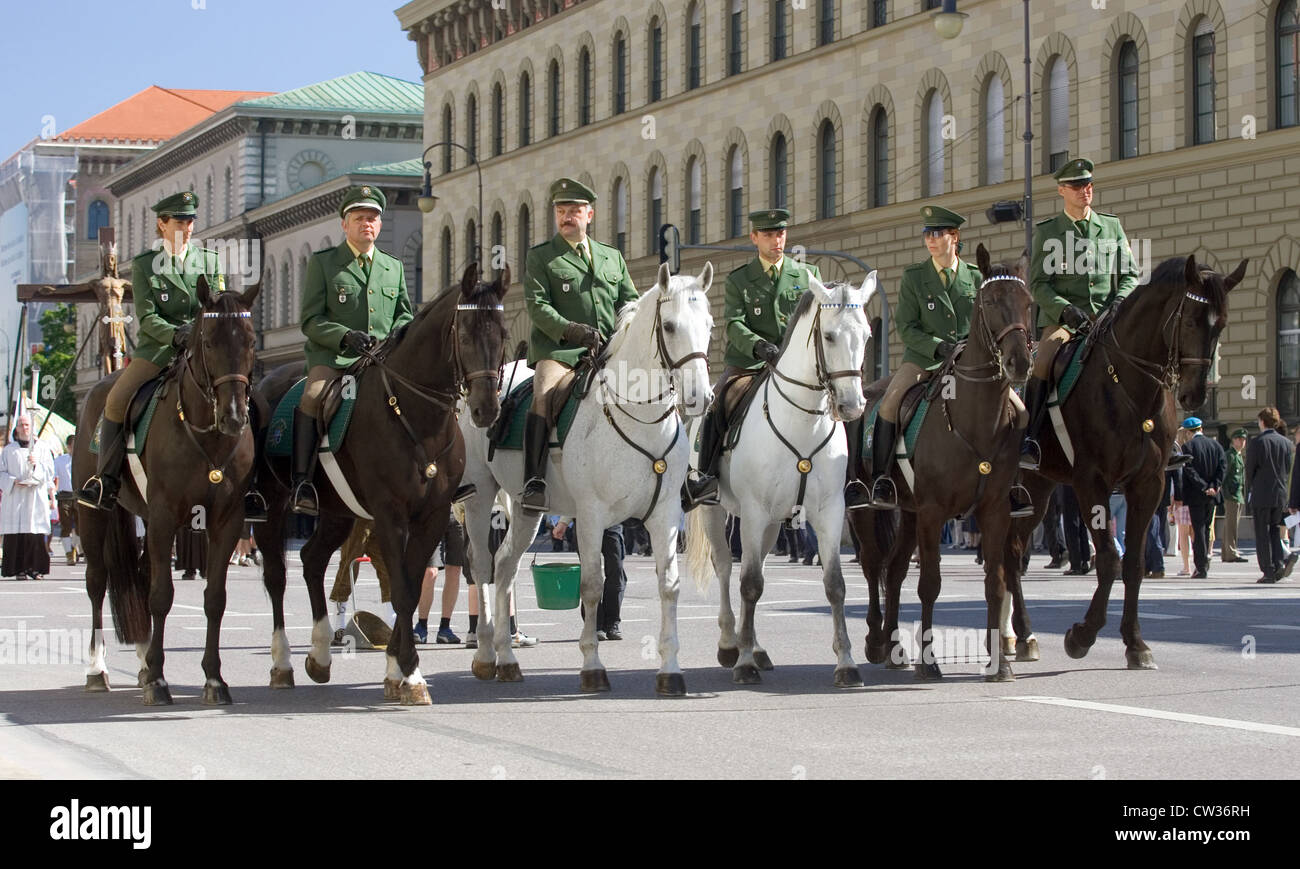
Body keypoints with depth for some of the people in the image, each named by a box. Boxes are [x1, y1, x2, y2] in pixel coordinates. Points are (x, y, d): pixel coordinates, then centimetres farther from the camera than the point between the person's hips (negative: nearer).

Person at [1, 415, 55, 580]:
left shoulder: (42, 448, 12)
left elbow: (49, 471, 6)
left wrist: (36, 464, -12)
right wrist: (14, 481, -10)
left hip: (36, 497, 0)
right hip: (15, 497, 0)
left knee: (36, 533, -7)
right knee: (16, 534, -8)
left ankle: (36, 568, -3)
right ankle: (19, 569, -7)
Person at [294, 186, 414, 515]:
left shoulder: (394, 267, 21)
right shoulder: (322, 262, 8)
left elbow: (405, 314, 22)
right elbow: (311, 320, 1)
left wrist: (397, 335, -2)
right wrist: (346, 336, -17)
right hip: (333, 356, -4)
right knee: (313, 396, -33)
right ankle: (302, 482, -33)